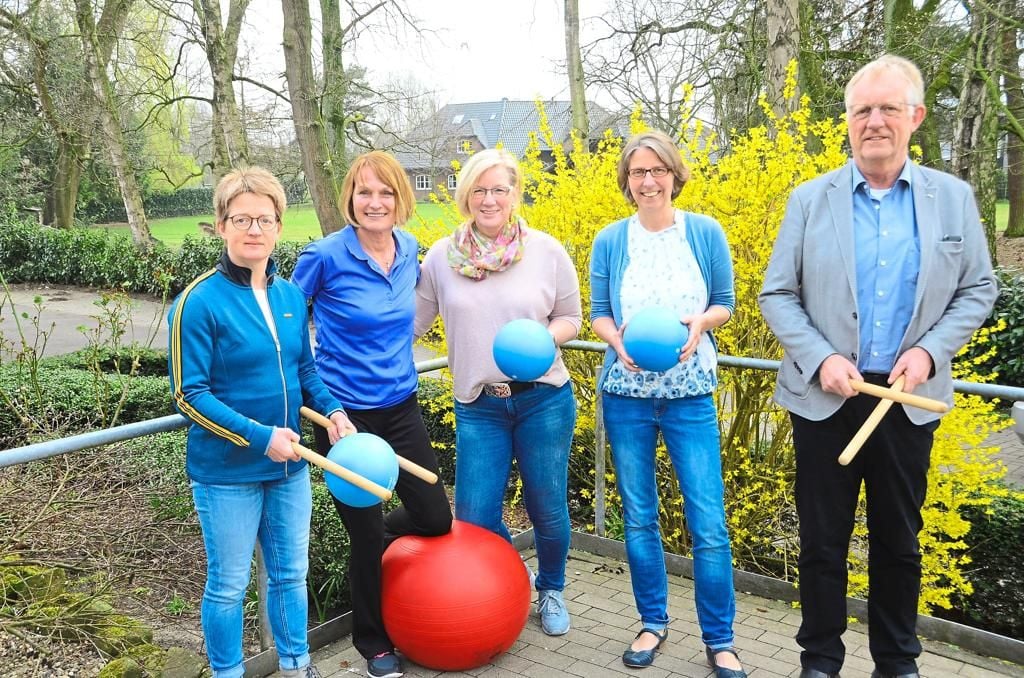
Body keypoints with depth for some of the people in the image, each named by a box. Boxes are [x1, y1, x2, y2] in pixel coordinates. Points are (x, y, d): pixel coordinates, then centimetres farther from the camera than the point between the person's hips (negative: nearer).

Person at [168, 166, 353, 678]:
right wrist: (258, 436, -23)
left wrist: (333, 410, -5)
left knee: (291, 574, 19)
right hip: (226, 472, -5)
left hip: (289, 464, 6)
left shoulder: (291, 296, 1)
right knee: (228, 585, 11)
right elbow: (189, 394, -16)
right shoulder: (199, 302, -16)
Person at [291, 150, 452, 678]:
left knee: (435, 518, 8)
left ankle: (372, 544, 41)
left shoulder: (409, 249, 0)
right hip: (345, 414, -5)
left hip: (401, 405, 5)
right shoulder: (326, 256, -15)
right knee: (366, 534, 8)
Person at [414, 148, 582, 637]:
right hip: (477, 407, 1)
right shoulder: (442, 256, 0)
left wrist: (544, 339, -15)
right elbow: (411, 322, 6)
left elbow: (570, 318, 6)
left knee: (547, 509, 10)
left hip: (543, 399, -1)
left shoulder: (547, 252, -3)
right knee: (474, 519, 2)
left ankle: (551, 590, 41)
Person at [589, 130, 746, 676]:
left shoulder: (706, 232, -1)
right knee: (639, 518, 11)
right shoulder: (610, 240, 2)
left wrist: (700, 323, -18)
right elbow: (597, 312, 4)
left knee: (709, 524, -2)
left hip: (690, 396, -1)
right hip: (626, 395, 2)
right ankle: (653, 622, 30)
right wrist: (616, 338, -17)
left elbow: (725, 303, 4)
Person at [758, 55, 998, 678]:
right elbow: (776, 295, -1)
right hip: (825, 397, -1)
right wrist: (821, 359, -15)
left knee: (899, 541, 14)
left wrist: (930, 351, -11)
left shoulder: (953, 198, 2)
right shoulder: (810, 200, -1)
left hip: (910, 399, 1)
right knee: (823, 540, 9)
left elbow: (978, 290, 5)